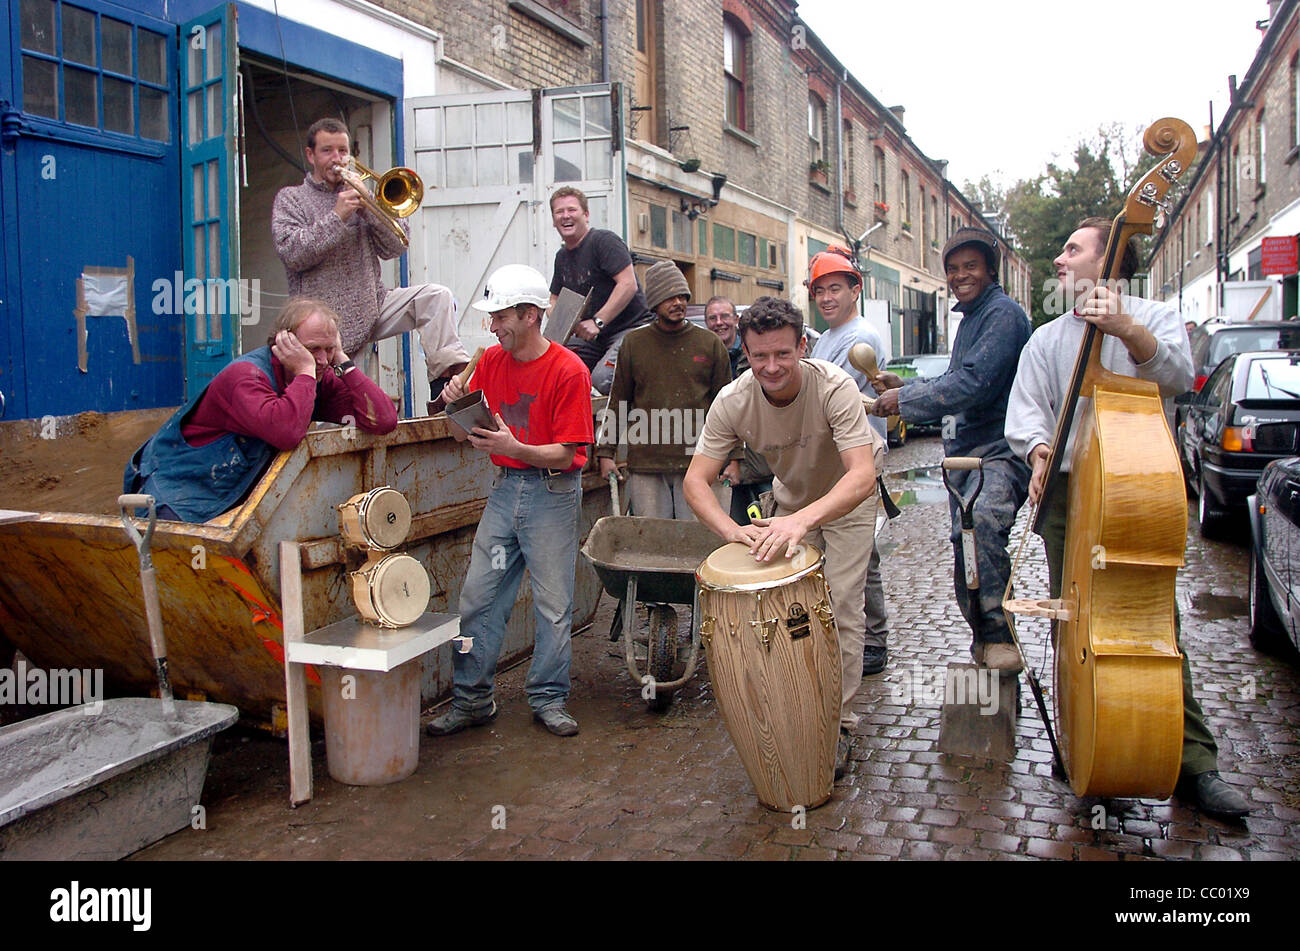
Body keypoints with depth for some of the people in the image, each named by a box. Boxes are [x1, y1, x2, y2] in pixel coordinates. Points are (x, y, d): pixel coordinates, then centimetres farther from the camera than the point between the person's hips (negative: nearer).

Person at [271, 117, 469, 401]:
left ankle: (445, 374, -28)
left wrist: (368, 208, -8)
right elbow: (291, 253, -11)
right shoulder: (290, 199, 7)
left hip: (374, 306, 3)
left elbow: (395, 248, 6)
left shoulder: (359, 195, 17)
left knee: (437, 296, -21)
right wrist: (337, 217, -17)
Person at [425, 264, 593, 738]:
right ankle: (472, 699, 16)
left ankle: (549, 699, 17)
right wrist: (459, 401, -8)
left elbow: (565, 453, -15)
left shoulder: (568, 371, -13)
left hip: (552, 491, -5)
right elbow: (475, 421, 13)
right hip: (504, 487, 5)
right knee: (478, 596, 4)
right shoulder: (492, 360, 5)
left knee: (553, 604, 2)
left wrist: (516, 448, -31)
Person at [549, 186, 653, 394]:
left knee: (602, 378, -30)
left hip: (631, 328, -8)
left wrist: (598, 322, -24)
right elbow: (554, 299, 26)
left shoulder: (604, 241, -9)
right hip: (593, 337, 8)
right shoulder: (562, 256, 17)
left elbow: (628, 285, -20)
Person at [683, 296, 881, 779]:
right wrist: (733, 529, -47)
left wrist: (803, 519, -62)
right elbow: (695, 480, -27)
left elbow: (862, 477, -46)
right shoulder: (733, 401, -27)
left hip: (847, 500, -3)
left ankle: (840, 724, 7)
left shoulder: (835, 387, -36)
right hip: (790, 498, 3)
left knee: (841, 609, -7)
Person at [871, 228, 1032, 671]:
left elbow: (974, 384, -21)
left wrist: (905, 400, -15)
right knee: (963, 541, 11)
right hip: (963, 449, 10)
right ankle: (981, 635, 26)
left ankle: (1000, 636, -24)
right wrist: (904, 386, 14)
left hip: (1000, 448, -10)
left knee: (986, 518, -33)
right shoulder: (969, 317, 21)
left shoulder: (1003, 313, -10)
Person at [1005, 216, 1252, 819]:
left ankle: (1194, 762, 6)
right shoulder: (1047, 339, 16)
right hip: (1067, 495, 3)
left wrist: (1125, 328, -28)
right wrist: (1039, 449, -17)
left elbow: (1177, 375, -13)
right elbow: (1027, 407, 4)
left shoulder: (1156, 317, 8)